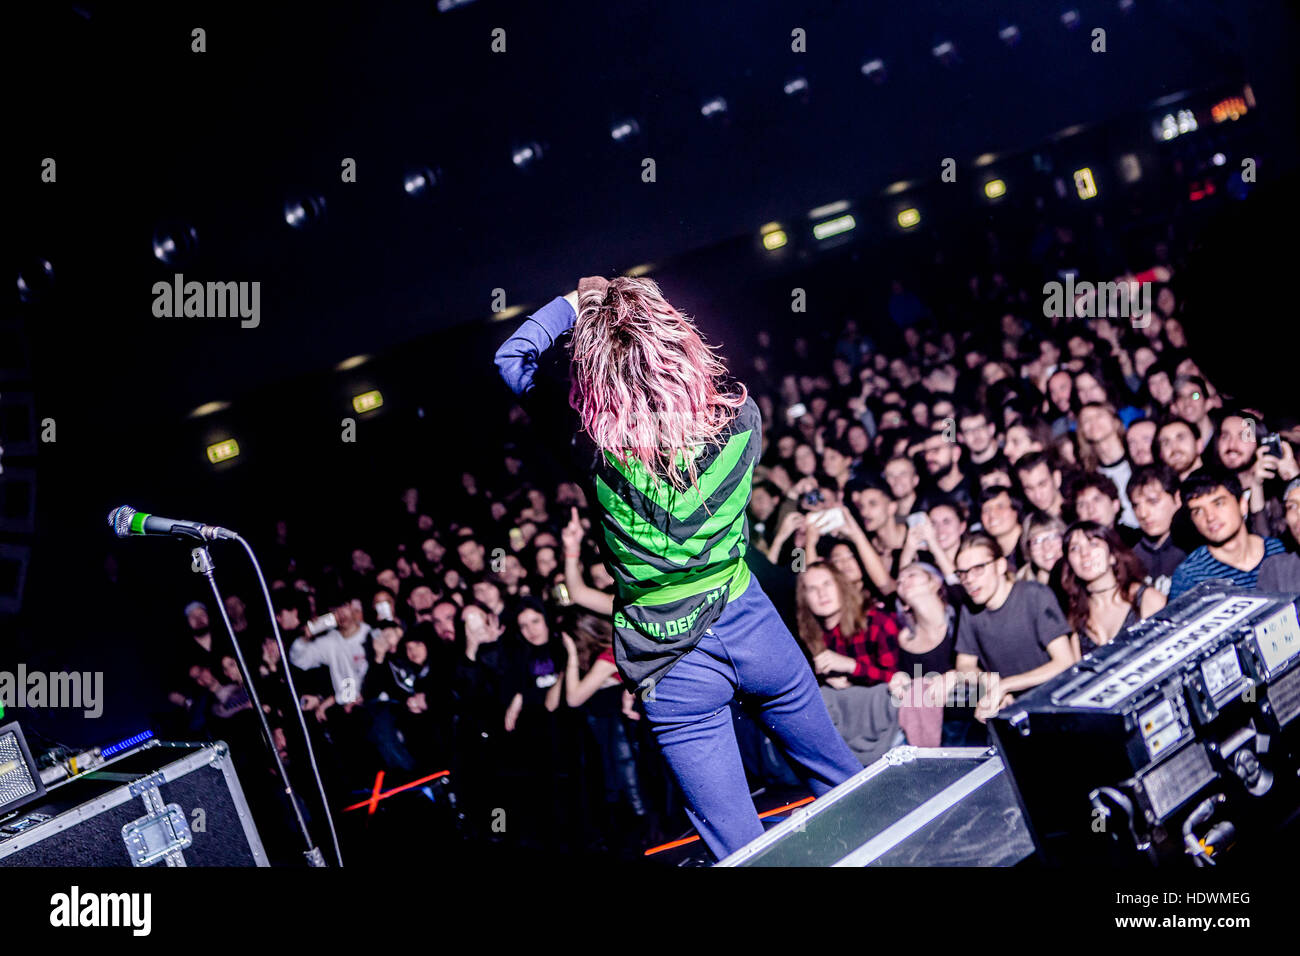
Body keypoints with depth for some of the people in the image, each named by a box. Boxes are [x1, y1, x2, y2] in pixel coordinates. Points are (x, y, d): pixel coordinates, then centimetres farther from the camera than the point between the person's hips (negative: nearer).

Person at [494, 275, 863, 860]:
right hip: (749, 622, 3)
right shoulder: (740, 417, -13)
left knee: (743, 846, 7)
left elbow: (511, 358, -7)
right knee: (844, 782, 25)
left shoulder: (598, 443, -21)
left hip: (671, 663, -2)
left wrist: (575, 302, 3)